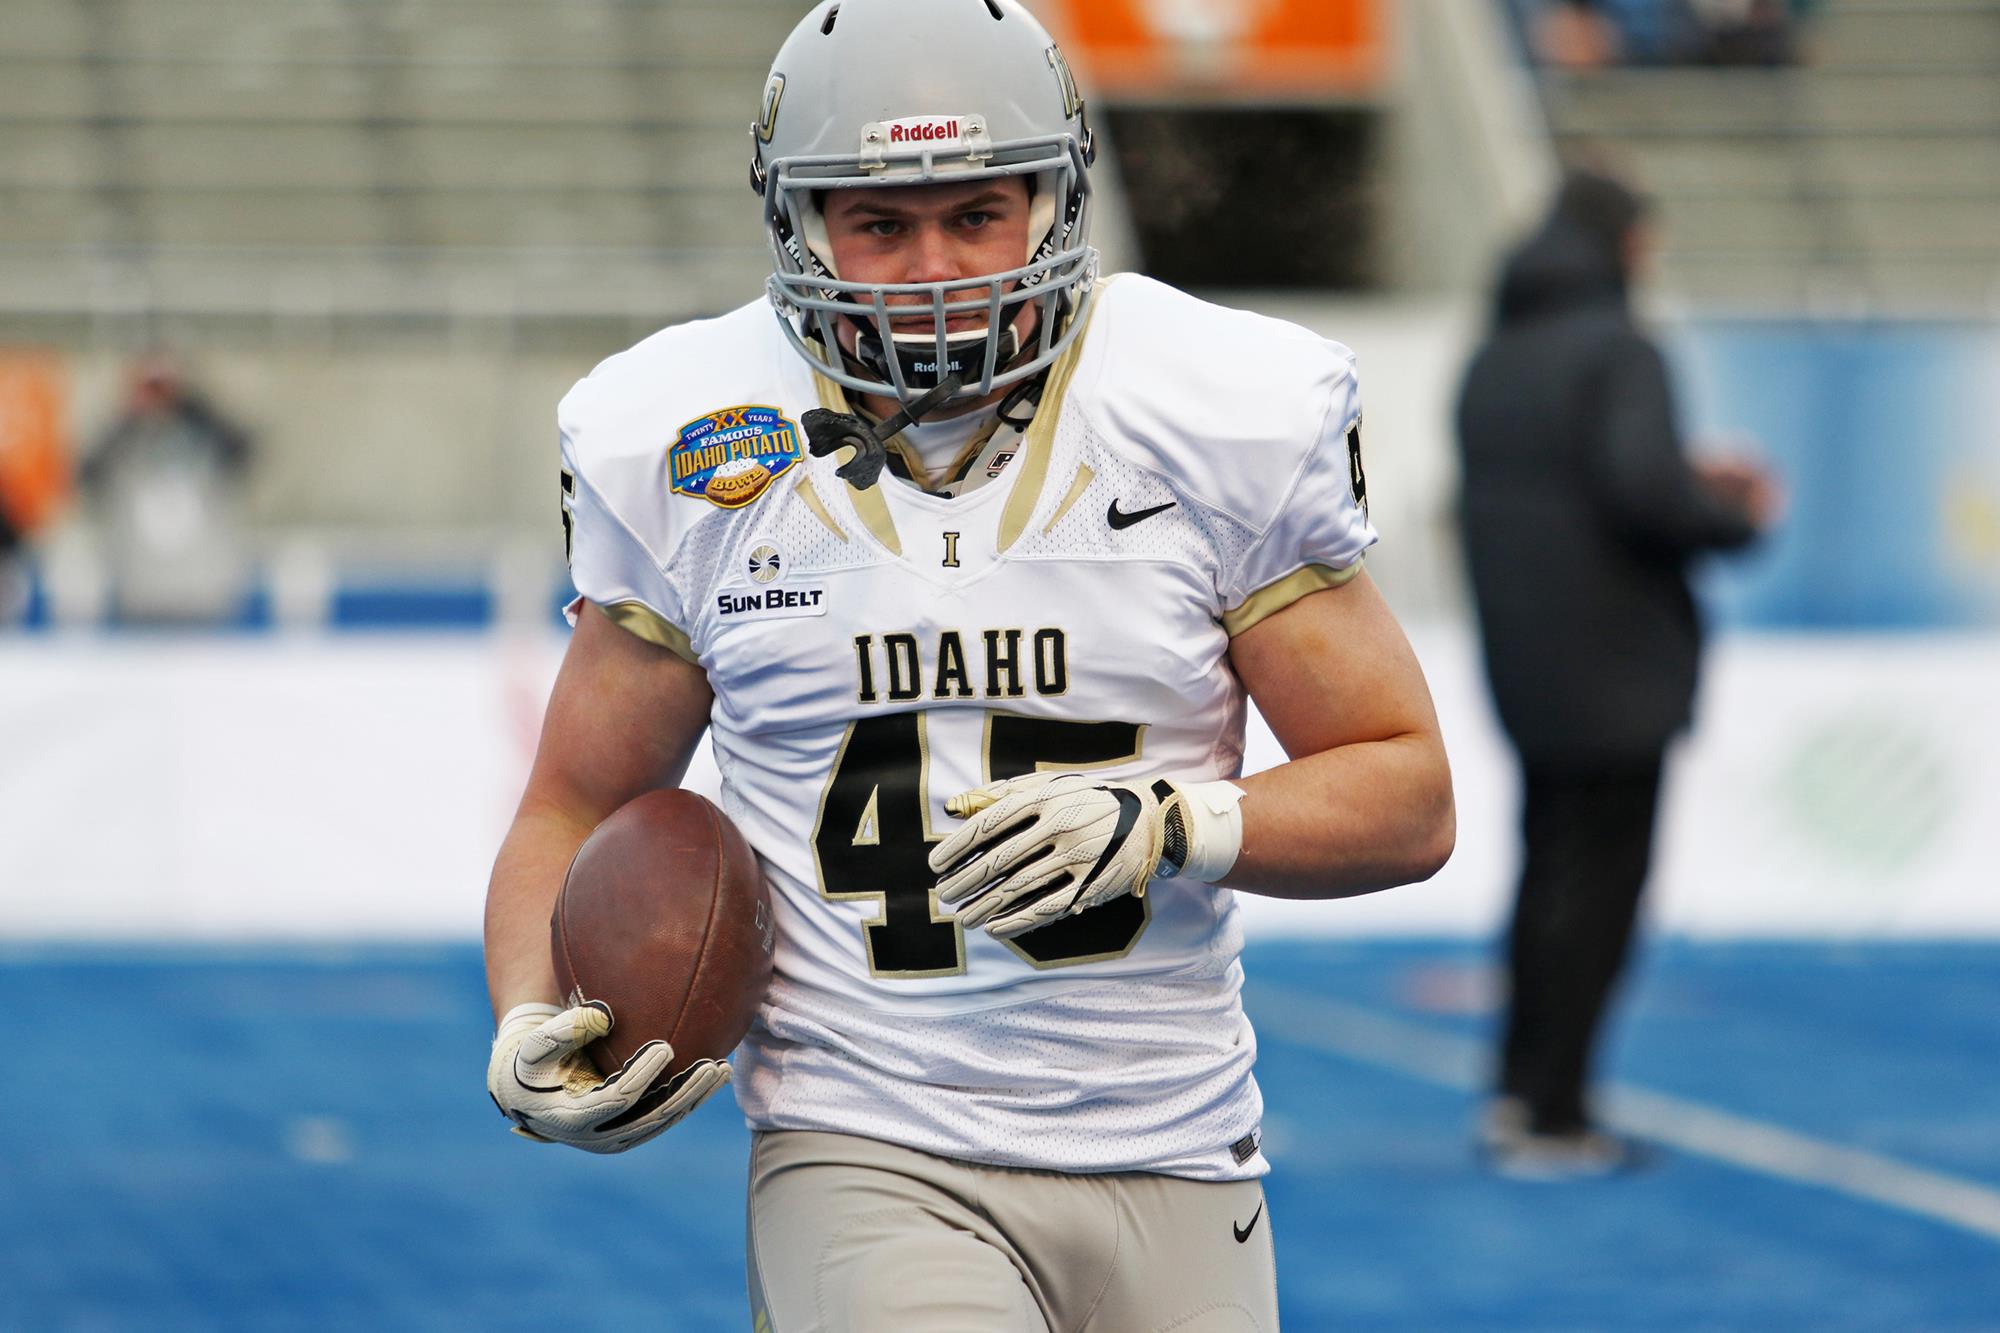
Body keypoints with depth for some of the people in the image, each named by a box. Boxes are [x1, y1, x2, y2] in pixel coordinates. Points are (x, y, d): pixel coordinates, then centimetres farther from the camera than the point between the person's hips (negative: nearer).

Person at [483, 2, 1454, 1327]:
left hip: (1172, 1169, 2)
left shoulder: (1222, 419, -2)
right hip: (864, 1165, -1)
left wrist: (1163, 826, -16)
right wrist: (532, 1031, -7)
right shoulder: (687, 456, 1)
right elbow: (578, 807, 12)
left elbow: (1409, 797, 2)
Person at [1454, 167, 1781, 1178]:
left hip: (1525, 668, 8)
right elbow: (1643, 488, -26)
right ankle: (1552, 1118, -1)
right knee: (1600, 879, -2)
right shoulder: (1616, 352, -15)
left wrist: (1690, 483, 19)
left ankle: (1519, 1093, 20)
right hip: (1615, 668, -8)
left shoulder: (1491, 360, 12)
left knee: (1552, 867, 18)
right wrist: (1737, 516, -7)